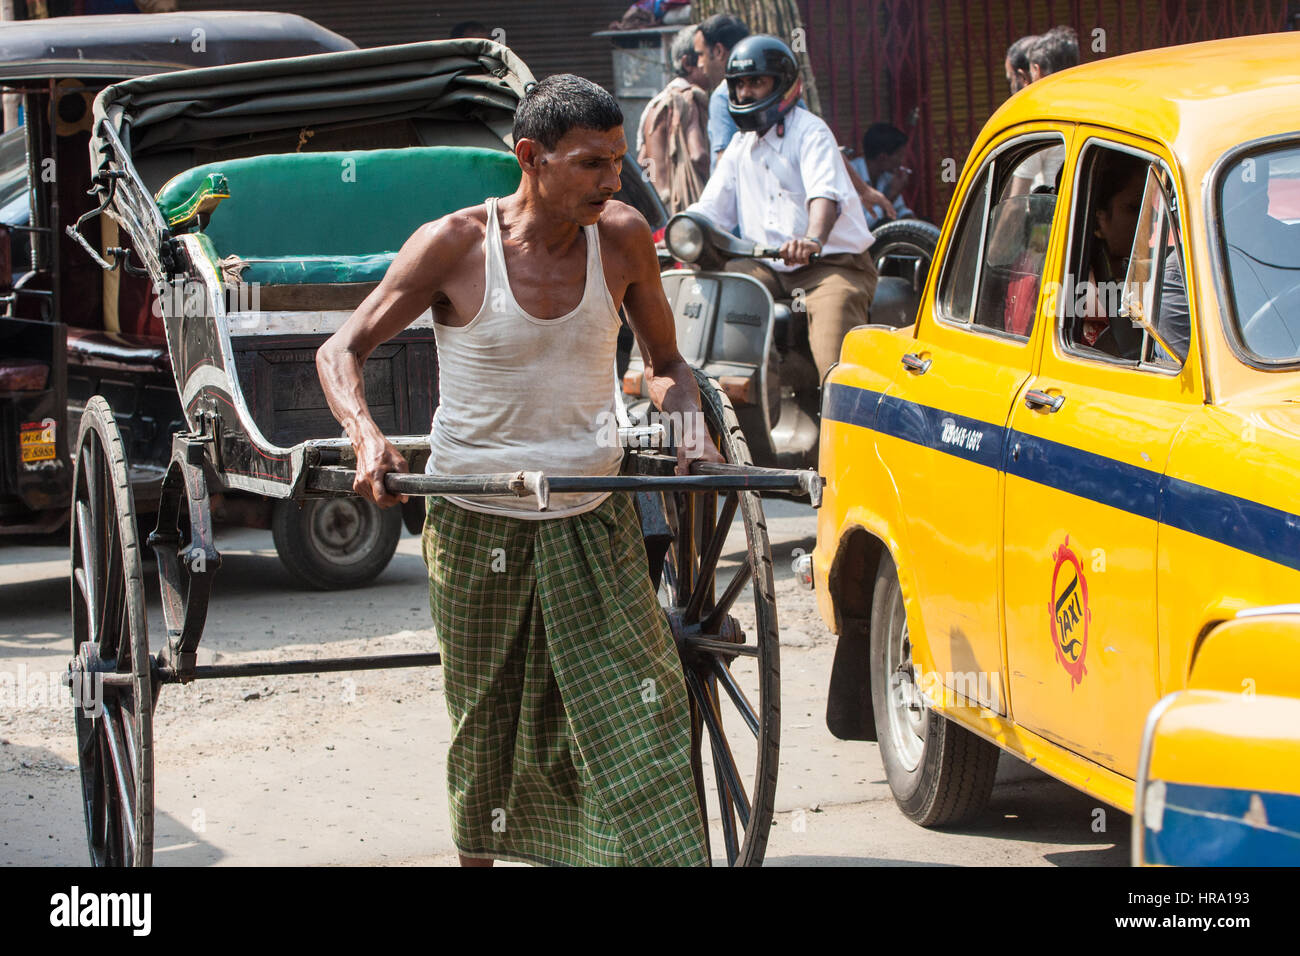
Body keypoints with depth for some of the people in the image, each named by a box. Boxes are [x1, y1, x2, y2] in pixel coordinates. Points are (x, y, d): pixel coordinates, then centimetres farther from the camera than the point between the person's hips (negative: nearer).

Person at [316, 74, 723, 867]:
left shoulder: (622, 237, -4)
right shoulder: (456, 245, -12)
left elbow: (665, 363, 11)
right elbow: (343, 350, -5)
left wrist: (689, 421, -10)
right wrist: (368, 436, -23)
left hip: (595, 524, 2)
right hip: (478, 526, -2)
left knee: (643, 706, -6)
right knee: (487, 722, 9)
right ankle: (478, 858, 28)